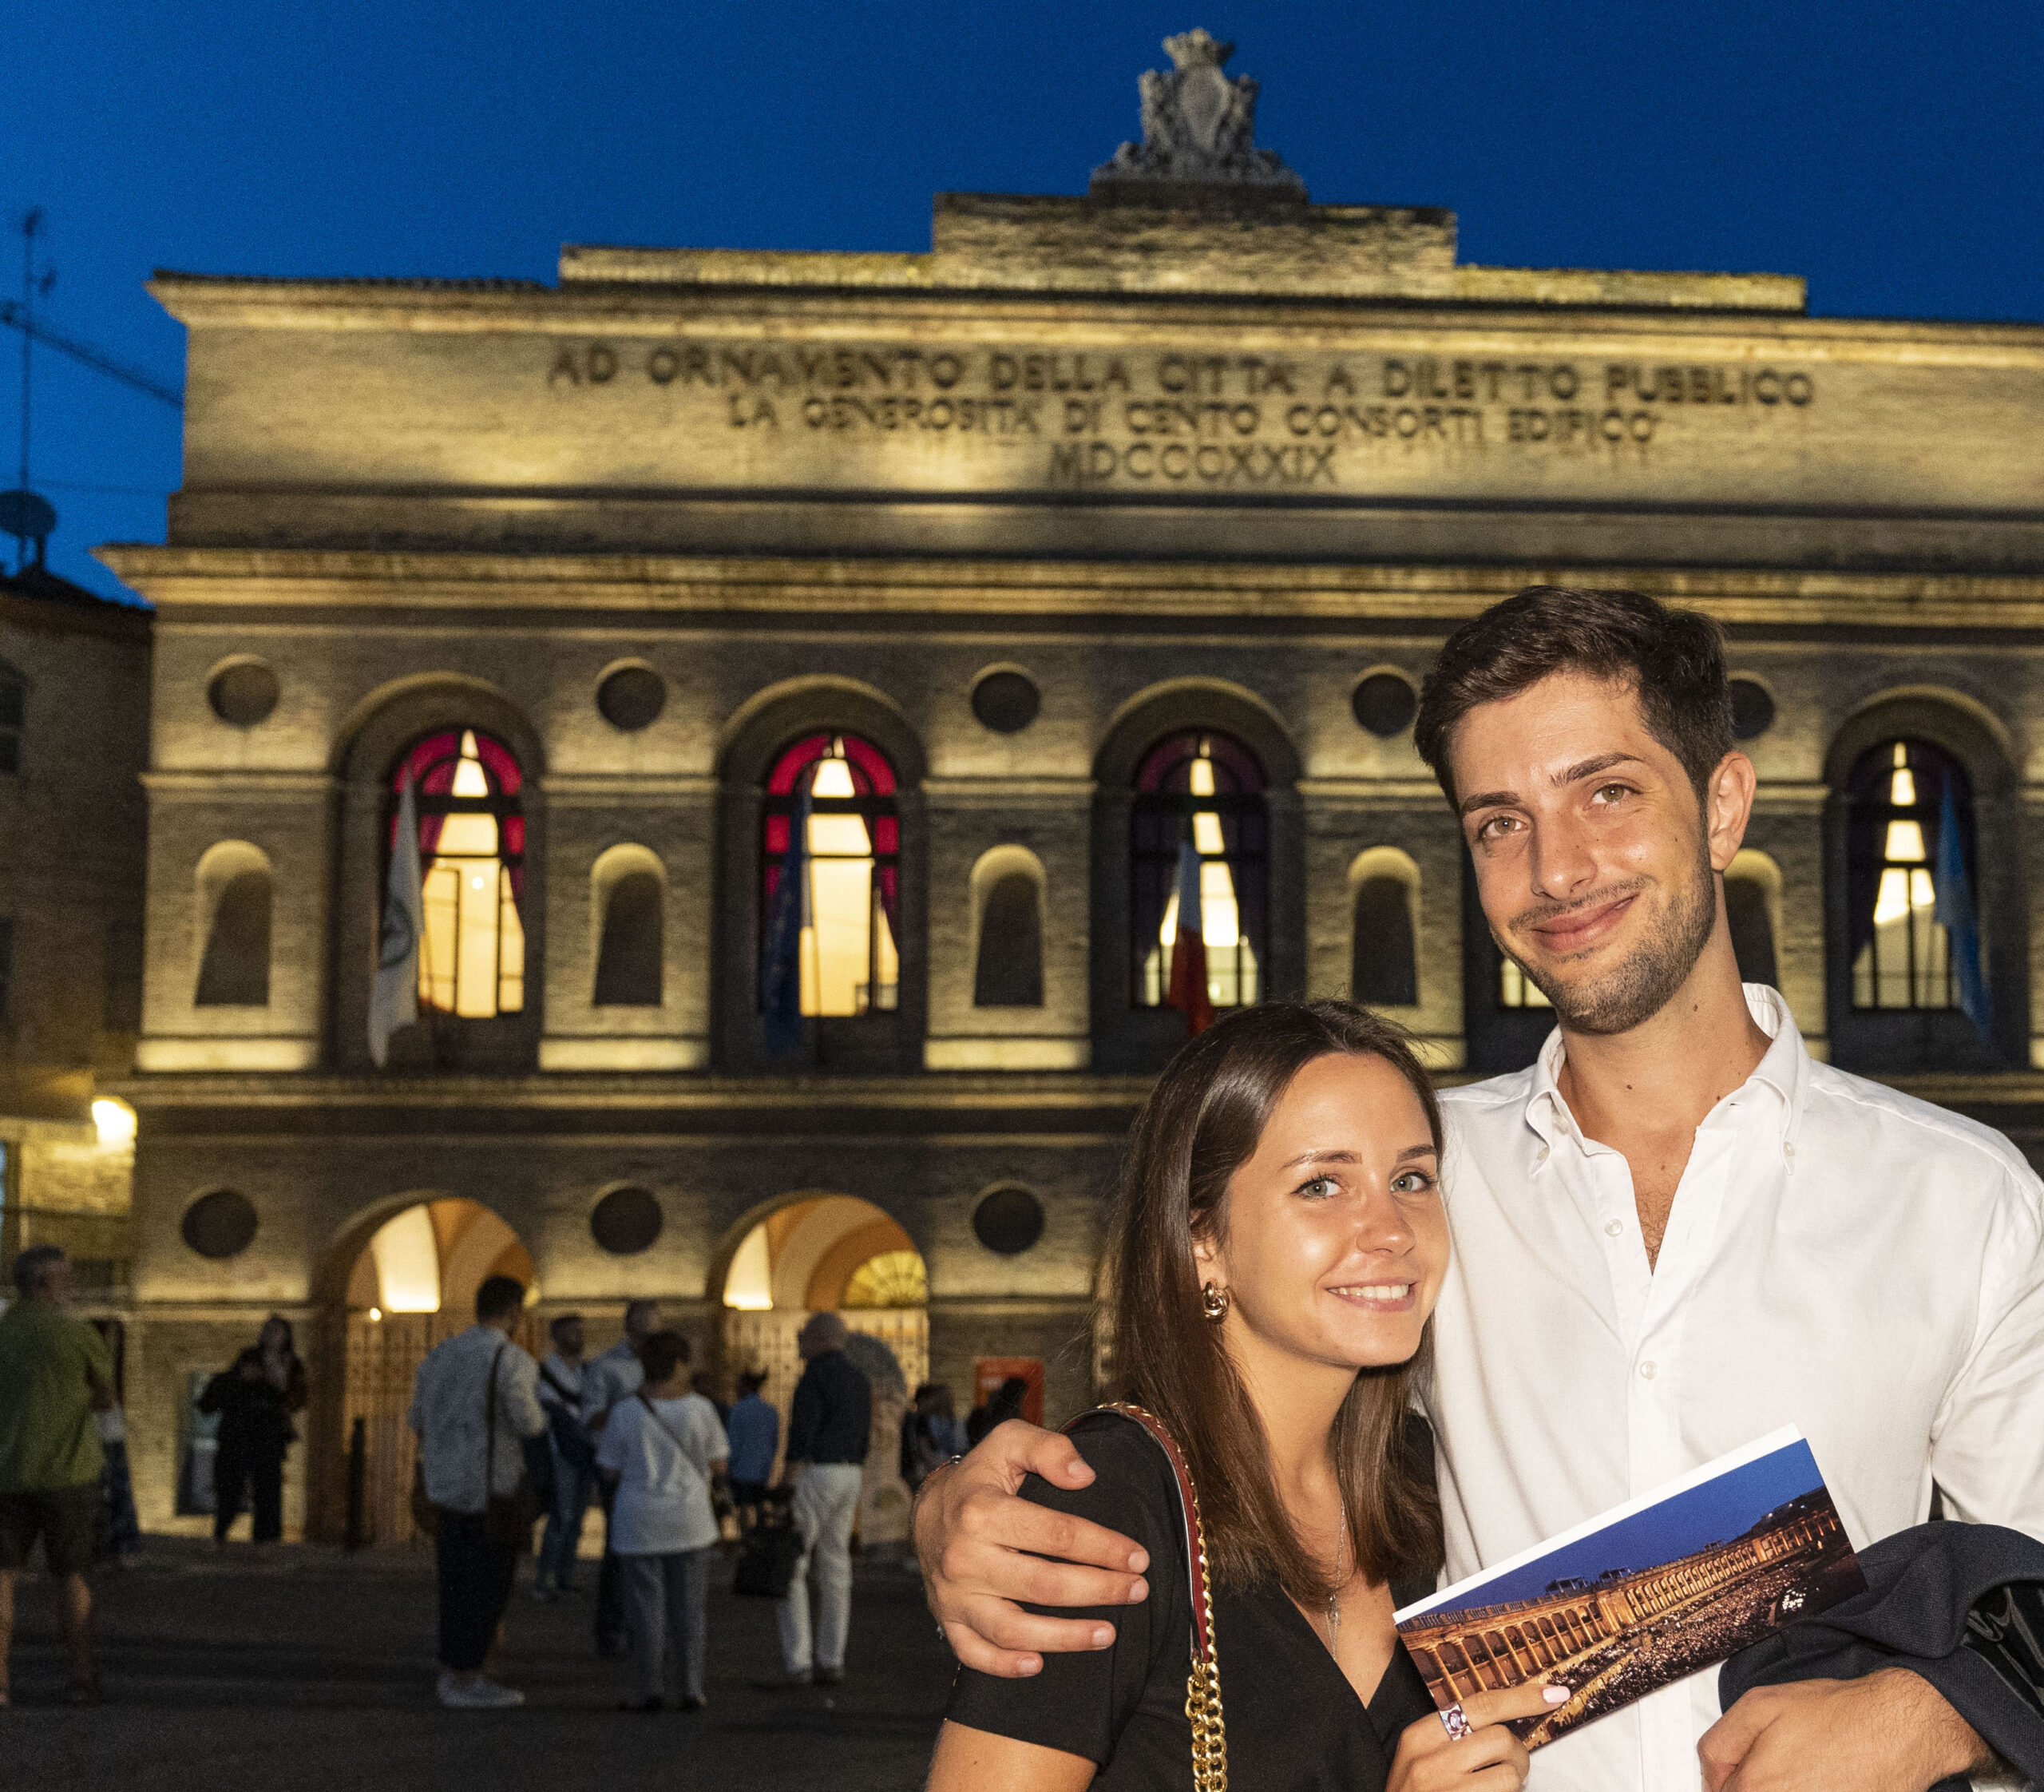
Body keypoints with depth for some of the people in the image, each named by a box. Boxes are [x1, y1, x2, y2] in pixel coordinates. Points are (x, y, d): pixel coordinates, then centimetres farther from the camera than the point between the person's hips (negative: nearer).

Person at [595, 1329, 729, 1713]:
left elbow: (609, 1470, -1)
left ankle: (650, 1691, 3)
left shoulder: (626, 1412, -7)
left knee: (646, 1607, 4)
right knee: (690, 1606, 7)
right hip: (690, 1521, 1)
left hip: (640, 1522, -1)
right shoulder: (699, 1409, -5)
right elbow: (717, 1465, 2)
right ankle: (692, 1689, 5)